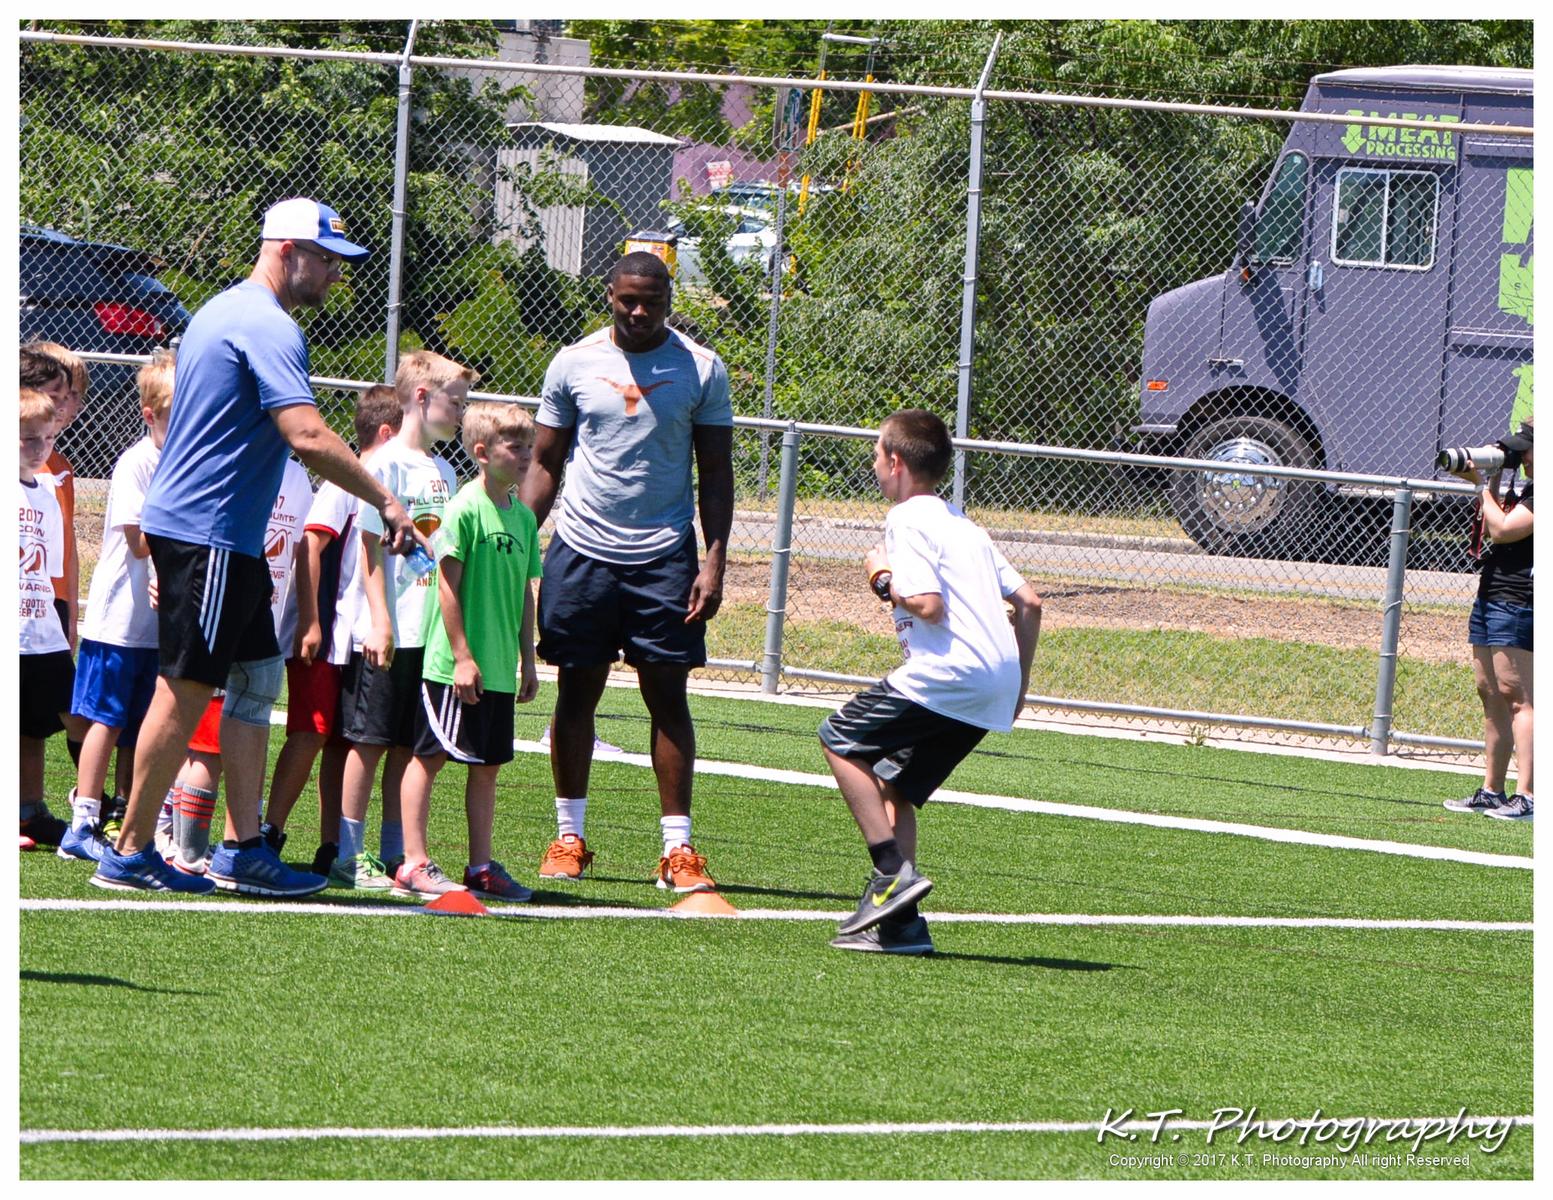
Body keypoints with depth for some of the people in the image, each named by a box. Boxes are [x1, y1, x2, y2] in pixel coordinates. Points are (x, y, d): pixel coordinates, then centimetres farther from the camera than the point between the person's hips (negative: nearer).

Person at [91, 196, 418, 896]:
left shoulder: (219, 312, 18)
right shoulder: (270, 327, -15)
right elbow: (308, 438, -26)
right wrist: (384, 502, -20)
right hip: (210, 535, -11)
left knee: (257, 676, 11)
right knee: (186, 690, -5)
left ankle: (243, 849, 11)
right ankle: (130, 854, -1)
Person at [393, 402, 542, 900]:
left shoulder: (524, 516, 11)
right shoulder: (466, 508, -12)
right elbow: (448, 584, -14)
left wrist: (527, 660, 17)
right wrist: (462, 655, -16)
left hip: (499, 670, 7)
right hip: (455, 666, -7)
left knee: (488, 764, 11)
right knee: (430, 756, -2)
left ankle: (481, 866, 17)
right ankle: (414, 864, -1)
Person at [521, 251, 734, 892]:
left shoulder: (701, 369, 1)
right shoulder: (574, 364, 3)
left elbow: (715, 472, 4)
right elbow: (544, 462, 9)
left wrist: (715, 559, -5)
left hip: (665, 555, -1)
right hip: (581, 551, 1)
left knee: (668, 695, -2)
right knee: (577, 692, 4)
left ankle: (678, 847, 0)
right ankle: (569, 836, 14)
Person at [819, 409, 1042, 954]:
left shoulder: (907, 522, -3)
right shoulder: (962, 523, 24)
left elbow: (929, 604, -17)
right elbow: (1028, 601, 22)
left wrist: (883, 579, 1)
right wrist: (1018, 687, 26)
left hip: (948, 673, -9)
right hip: (997, 685, 9)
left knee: (841, 739, 4)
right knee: (893, 783, 15)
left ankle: (894, 871, -6)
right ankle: (901, 922, 6)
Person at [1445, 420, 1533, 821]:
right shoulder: (1528, 488, 18)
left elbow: (1502, 529, -19)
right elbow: (1497, 528, 25)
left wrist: (1484, 486, -6)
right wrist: (1487, 482, 13)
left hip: (1517, 603, -11)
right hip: (1491, 598, 11)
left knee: (1516, 697, -14)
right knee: (1491, 695, 12)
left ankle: (1526, 797, -19)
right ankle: (1491, 792, 18)